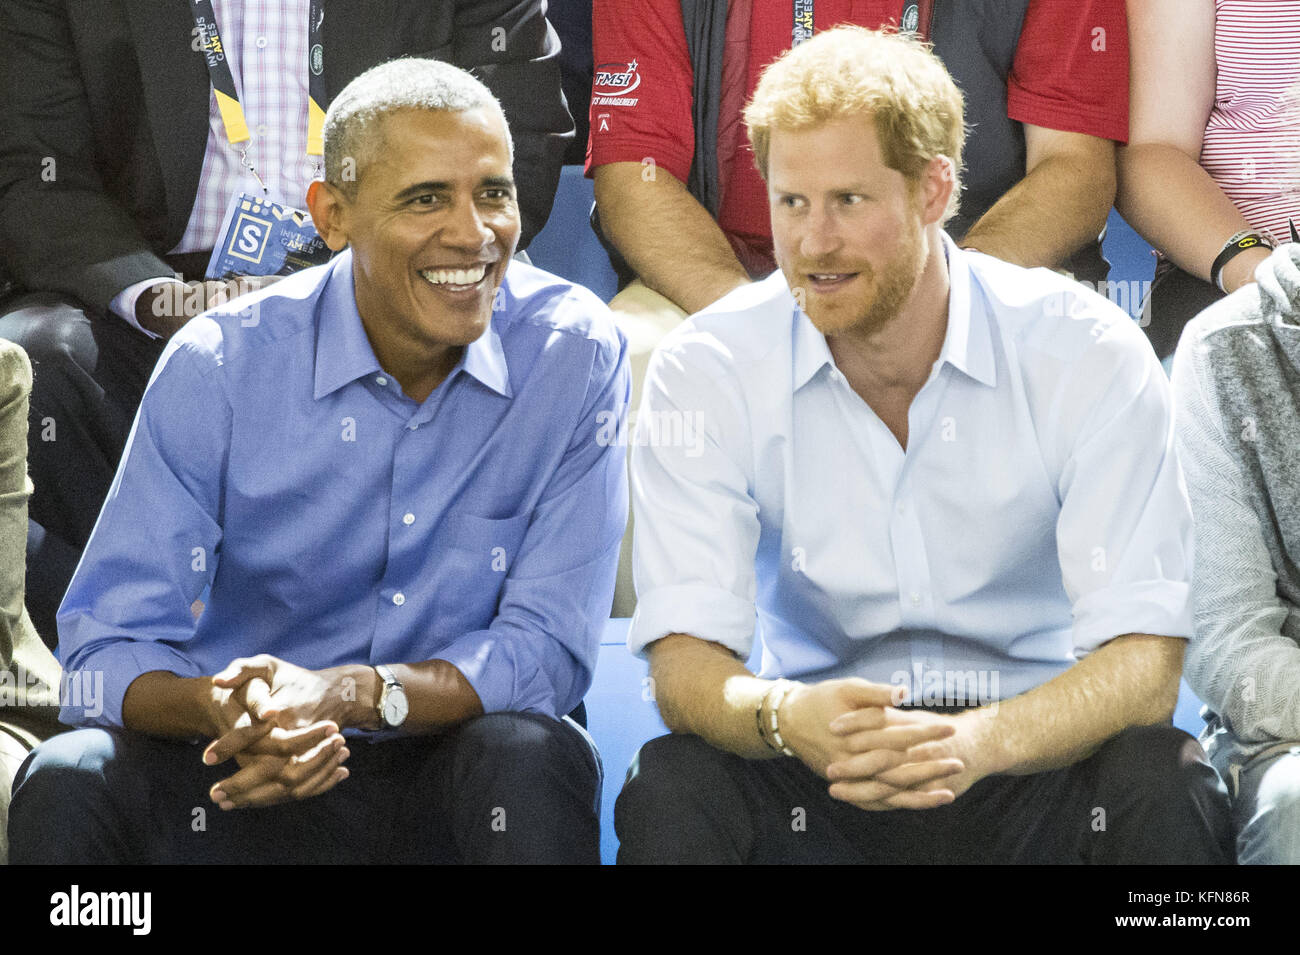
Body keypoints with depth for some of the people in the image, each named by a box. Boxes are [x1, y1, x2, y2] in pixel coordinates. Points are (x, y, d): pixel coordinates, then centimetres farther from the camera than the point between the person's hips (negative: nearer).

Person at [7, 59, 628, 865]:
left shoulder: (574, 355, -10)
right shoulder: (218, 367, -9)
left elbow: (548, 651, -12)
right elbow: (108, 651, -11)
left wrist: (350, 694, -29)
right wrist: (226, 710, -35)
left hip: (464, 760, 0)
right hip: (258, 774, 1)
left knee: (534, 760, -34)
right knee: (69, 784, -27)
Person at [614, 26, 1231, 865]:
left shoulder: (1088, 355, -9)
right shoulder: (706, 372, -6)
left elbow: (1144, 666, -16)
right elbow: (684, 662, -13)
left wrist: (981, 739, -38)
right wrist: (785, 718, -38)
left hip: (1034, 756, 0)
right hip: (821, 766, 0)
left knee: (1161, 783, -33)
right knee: (672, 789, -30)